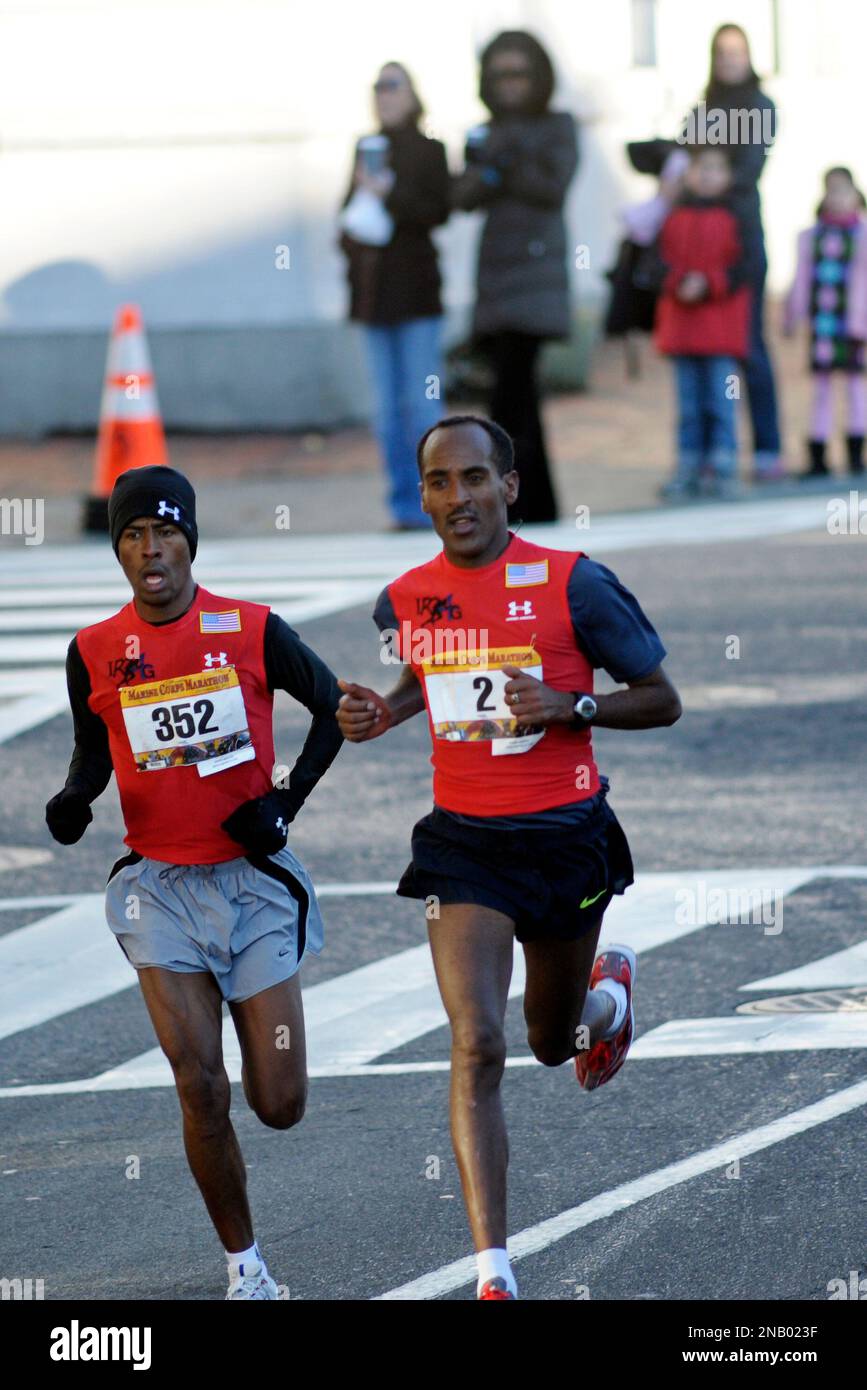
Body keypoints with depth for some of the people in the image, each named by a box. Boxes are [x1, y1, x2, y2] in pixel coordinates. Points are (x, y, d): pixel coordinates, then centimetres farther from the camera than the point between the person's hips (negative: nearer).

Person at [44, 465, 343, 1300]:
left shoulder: (252, 632, -5)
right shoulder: (95, 653, -1)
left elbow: (332, 707, 7)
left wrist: (286, 802, -3)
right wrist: (73, 801, -7)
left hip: (253, 879, 0)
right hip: (160, 886, 0)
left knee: (279, 1106, 1)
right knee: (199, 1089, -9)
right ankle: (243, 1263, 8)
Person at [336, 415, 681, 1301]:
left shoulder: (571, 585, -11)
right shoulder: (406, 601, 1)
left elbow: (661, 701, -4)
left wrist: (570, 706, -20)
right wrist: (380, 715, 3)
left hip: (565, 837, -1)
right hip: (463, 845, 1)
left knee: (551, 1044, 18)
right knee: (476, 1046, -16)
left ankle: (606, 992, 58)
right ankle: (492, 1273, -19)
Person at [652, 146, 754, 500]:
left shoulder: (732, 220, -1)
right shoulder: (675, 219, 8)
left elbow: (741, 269, -5)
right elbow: (662, 262, 4)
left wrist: (708, 285, -17)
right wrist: (679, 284, -14)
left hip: (721, 326, -3)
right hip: (681, 321, 3)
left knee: (721, 400, -6)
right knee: (688, 402, 7)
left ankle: (722, 470, -4)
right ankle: (688, 469, 11)